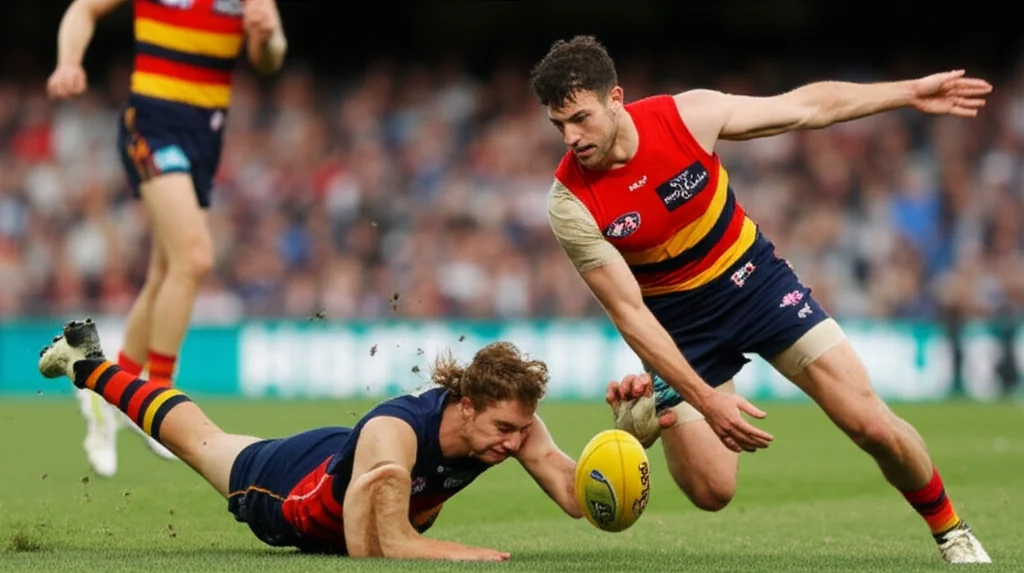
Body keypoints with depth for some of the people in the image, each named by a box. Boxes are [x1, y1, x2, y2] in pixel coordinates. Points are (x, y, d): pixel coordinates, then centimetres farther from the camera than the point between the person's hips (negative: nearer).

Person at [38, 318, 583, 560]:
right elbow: (393, 545, -48)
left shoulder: (512, 420, -33)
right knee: (201, 439, 23)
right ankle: (88, 364, 49)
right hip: (290, 488, -4)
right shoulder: (394, 432, -49)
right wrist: (471, 555, -56)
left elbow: (576, 495, -37)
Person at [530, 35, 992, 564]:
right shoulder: (570, 203, -24)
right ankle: (646, 408, 23)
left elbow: (806, 107, -7)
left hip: (754, 280, 1)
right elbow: (629, 313, -22)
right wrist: (707, 402, -29)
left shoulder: (685, 115, -21)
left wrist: (909, 93, -5)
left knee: (872, 425, -8)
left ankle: (952, 533, 17)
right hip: (679, 327, -1)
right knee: (712, 492, -7)